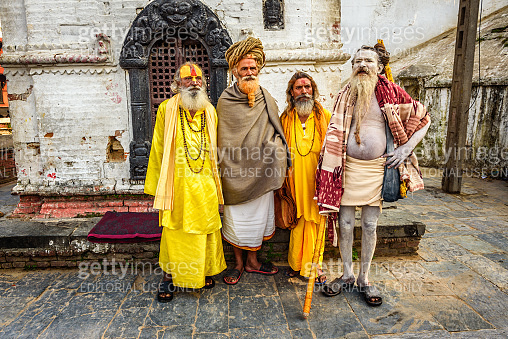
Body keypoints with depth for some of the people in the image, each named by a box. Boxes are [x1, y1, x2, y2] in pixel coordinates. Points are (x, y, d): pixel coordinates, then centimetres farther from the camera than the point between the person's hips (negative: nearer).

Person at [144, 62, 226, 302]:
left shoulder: (210, 111, 9)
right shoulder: (167, 109, -1)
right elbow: (158, 149, 0)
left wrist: (217, 182, 11)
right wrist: (156, 184, -1)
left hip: (205, 184, 3)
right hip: (177, 184, -3)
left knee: (206, 230, 13)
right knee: (173, 231, 6)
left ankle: (205, 271, 33)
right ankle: (169, 276, 24)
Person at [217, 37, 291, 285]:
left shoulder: (266, 99, 7)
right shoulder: (225, 101, -3)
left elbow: (276, 131, 14)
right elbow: (224, 142, -2)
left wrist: (274, 147, -3)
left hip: (261, 171, 4)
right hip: (236, 171, -3)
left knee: (258, 216, 12)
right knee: (236, 218, 6)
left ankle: (252, 261, 29)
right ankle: (238, 263, 25)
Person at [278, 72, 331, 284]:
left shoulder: (324, 116, 2)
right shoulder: (285, 118, 6)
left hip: (316, 180, -1)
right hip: (294, 178, 1)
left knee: (314, 221, 4)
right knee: (296, 221, 9)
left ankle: (312, 265, 20)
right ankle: (296, 264, 26)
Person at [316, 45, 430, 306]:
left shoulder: (390, 92, 0)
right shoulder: (345, 95, 6)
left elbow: (424, 118, 6)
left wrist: (406, 148, -5)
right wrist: (332, 162, 4)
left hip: (377, 168, -1)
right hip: (348, 167, 1)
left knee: (370, 226, 7)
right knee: (345, 223, 5)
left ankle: (364, 278, 23)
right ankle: (347, 274, 24)